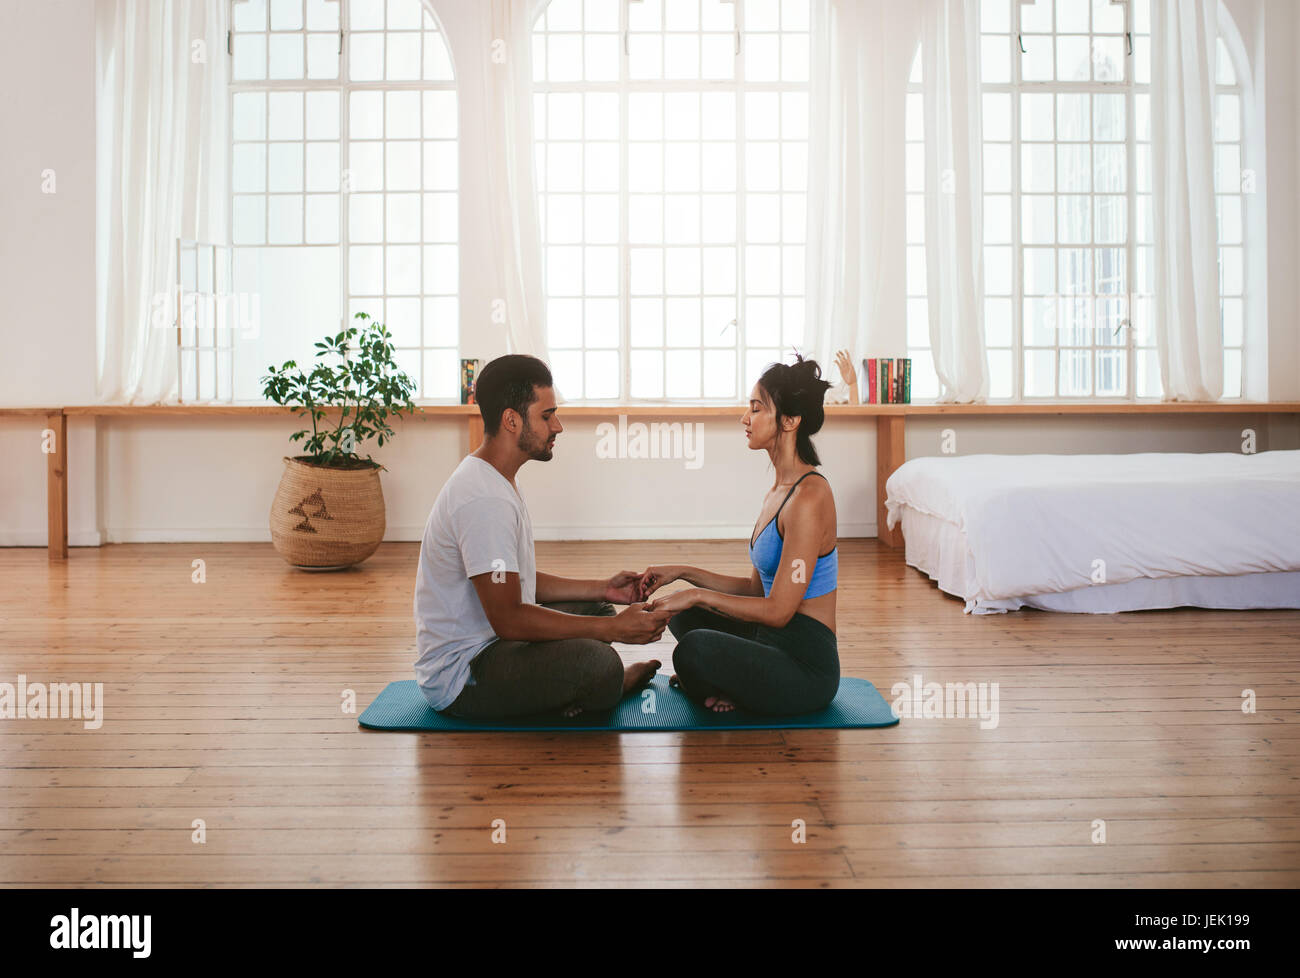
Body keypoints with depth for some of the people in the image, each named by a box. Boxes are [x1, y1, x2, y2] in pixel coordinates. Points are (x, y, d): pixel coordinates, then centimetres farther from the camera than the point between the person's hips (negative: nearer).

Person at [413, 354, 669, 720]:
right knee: (597, 662, -29)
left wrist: (602, 589, 10)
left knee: (594, 609, 22)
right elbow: (509, 618, -28)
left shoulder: (493, 481, 10)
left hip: (486, 642, 11)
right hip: (458, 675, -11)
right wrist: (615, 628, -25)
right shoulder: (484, 500, -25)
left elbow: (517, 583, 17)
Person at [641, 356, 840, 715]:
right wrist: (683, 574, 9)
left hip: (806, 670, -10)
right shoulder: (777, 492, 9)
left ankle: (717, 690, 1)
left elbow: (777, 610, -24)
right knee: (684, 615, 22)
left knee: (695, 649, -30)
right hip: (775, 644, 10)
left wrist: (698, 595, -18)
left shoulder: (809, 497, -21)